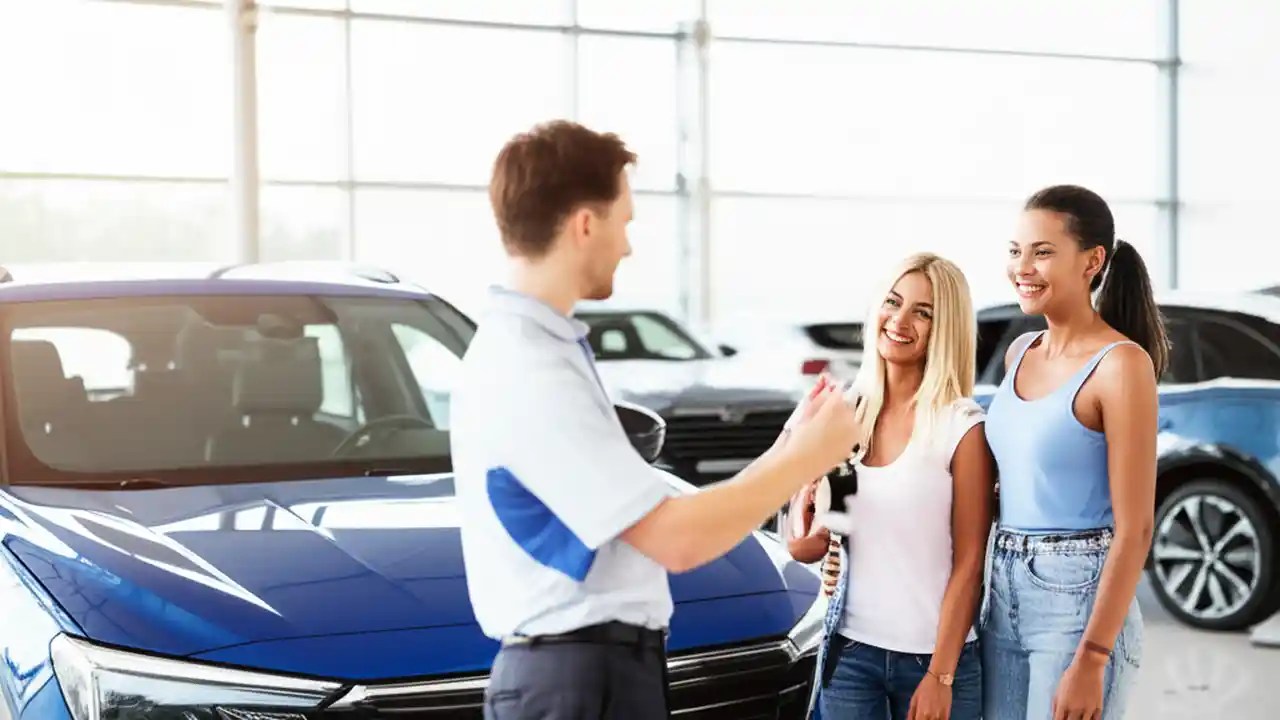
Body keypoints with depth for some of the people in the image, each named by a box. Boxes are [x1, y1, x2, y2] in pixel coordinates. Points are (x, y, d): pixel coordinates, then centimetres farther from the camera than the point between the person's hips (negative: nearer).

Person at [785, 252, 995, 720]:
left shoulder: (963, 428, -9)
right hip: (848, 649, 3)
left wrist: (940, 676, -12)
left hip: (932, 657, -3)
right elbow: (806, 548, 8)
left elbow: (968, 566, -9)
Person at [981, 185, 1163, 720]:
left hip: (1080, 597, -7)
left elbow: (1134, 530, -16)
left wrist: (1091, 659, -18)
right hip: (1006, 592, 7)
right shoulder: (1019, 353, 7)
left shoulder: (1121, 364, -14)